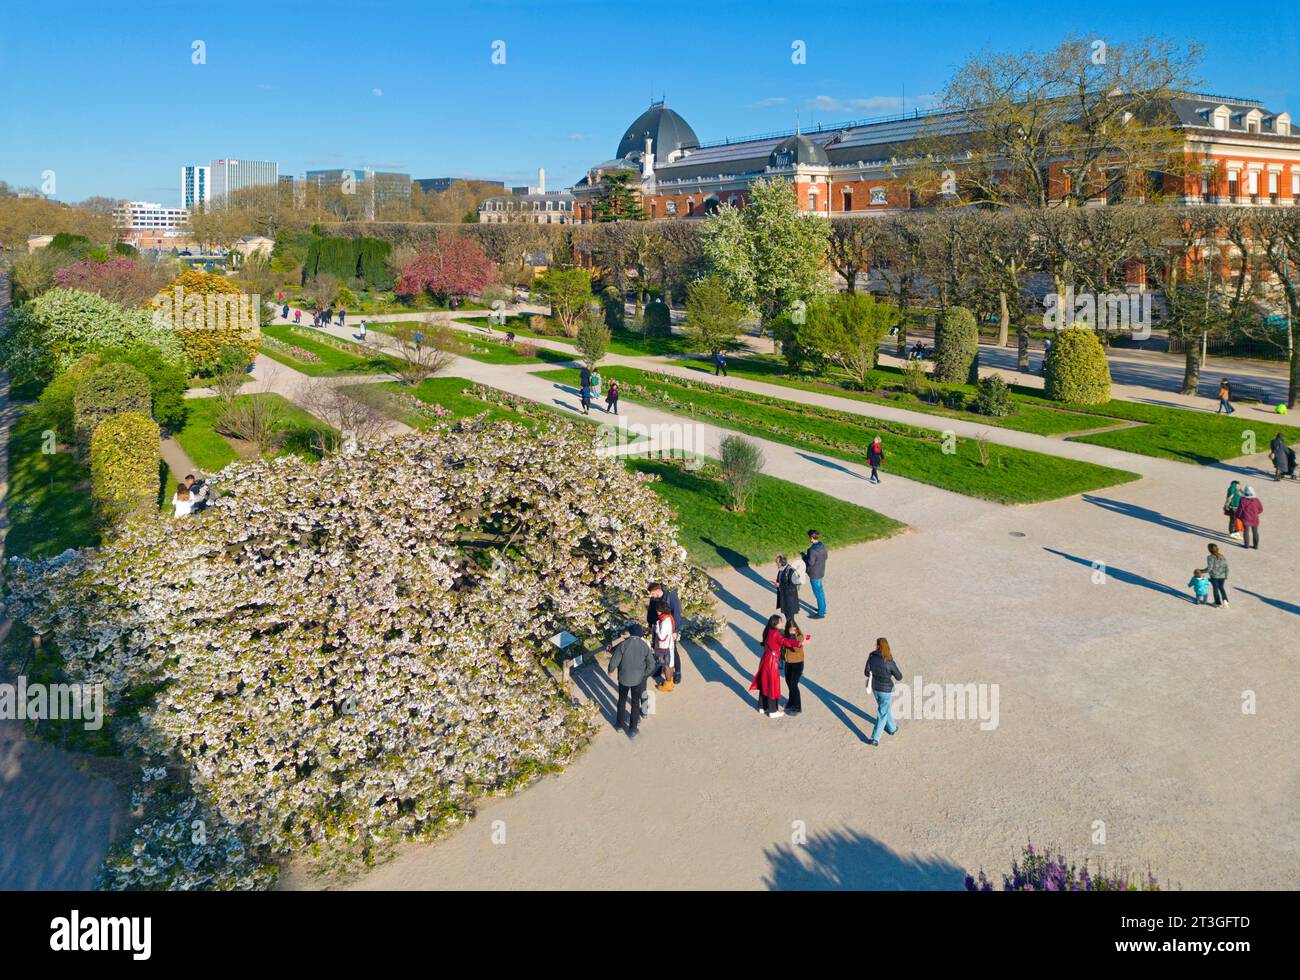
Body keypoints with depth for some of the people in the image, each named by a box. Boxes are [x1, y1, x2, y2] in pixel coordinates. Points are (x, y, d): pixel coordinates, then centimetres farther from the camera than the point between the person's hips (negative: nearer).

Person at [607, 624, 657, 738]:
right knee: (635, 703, 15)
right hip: (638, 680, 0)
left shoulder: (623, 644, -15)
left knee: (622, 700, 22)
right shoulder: (645, 646, -10)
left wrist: (611, 671, 6)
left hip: (624, 678, 0)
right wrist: (644, 675, 8)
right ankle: (632, 729, 21)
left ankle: (619, 724, 36)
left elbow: (614, 661, -15)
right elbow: (651, 665, -8)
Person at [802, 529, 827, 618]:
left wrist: (804, 556, -9)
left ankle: (820, 613, 15)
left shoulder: (812, 550, -28)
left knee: (818, 593, 4)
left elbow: (810, 562, -24)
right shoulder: (822, 546, -2)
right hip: (821, 572, 9)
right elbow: (825, 557, 9)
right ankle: (823, 608, 38)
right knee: (820, 591, 23)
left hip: (814, 574, -9)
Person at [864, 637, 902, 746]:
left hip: (875, 687, 5)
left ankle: (892, 728, 51)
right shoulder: (890, 662, -29)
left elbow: (866, 672, -3)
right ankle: (875, 739, 15)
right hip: (886, 690, -5)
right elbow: (899, 677, -13)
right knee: (882, 714, 11)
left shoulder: (871, 657, -17)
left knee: (885, 708, 31)